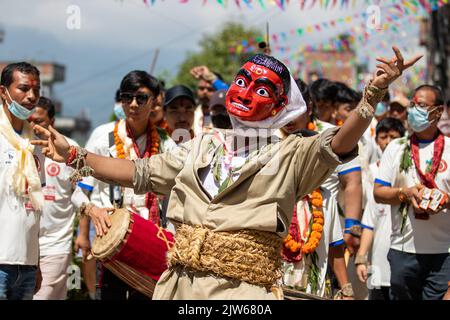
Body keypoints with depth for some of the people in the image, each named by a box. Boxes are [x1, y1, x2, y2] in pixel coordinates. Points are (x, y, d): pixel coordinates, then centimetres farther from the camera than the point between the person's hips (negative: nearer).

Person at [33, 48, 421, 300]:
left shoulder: (290, 156, 5)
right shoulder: (202, 147, 19)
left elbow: (338, 143, -12)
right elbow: (139, 173, 23)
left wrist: (373, 93, -28)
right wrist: (73, 156, 19)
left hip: (244, 290, -4)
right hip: (181, 283, 5)